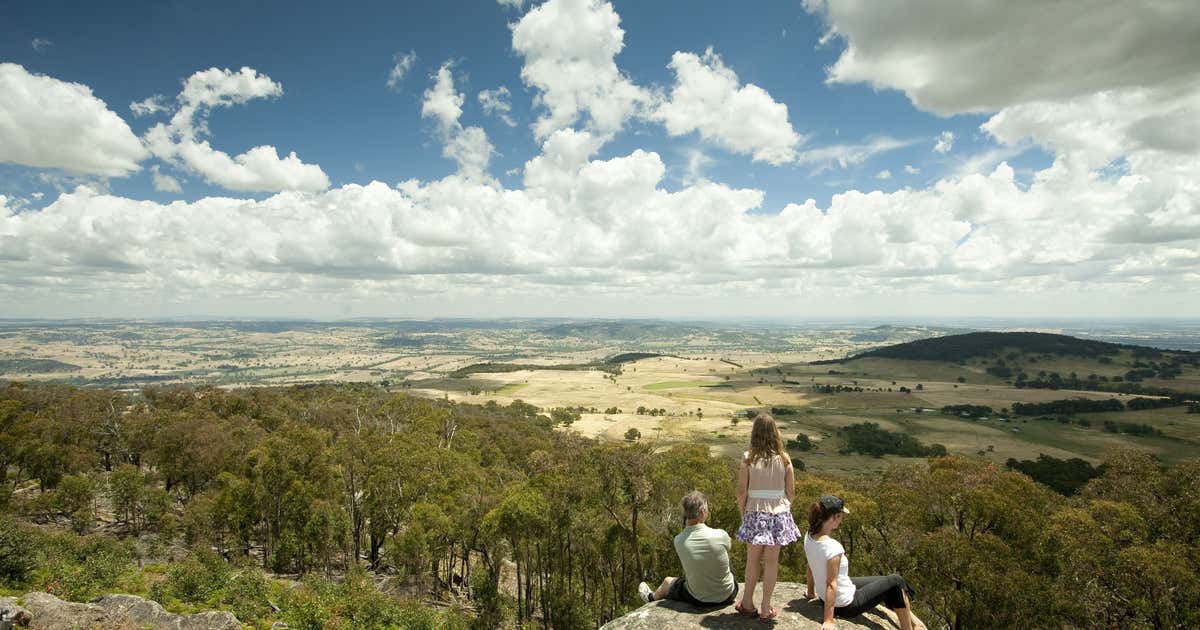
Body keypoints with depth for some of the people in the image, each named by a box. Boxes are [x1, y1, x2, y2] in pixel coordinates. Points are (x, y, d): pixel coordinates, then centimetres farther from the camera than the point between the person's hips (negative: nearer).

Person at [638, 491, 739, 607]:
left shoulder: (678, 541, -21)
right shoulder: (721, 535, -25)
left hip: (698, 600, 0)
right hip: (728, 596, 0)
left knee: (667, 581, 31)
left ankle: (651, 597, 65)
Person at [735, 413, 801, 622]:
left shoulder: (748, 458, -10)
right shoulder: (783, 458, -5)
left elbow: (741, 491, -8)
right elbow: (791, 492, 1)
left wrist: (743, 513, 6)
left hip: (755, 513, -1)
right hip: (779, 514, 1)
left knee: (752, 559, 15)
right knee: (771, 561, 11)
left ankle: (747, 604, 26)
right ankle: (765, 609, 19)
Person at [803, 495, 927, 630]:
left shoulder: (809, 536, -9)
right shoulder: (833, 548, -34)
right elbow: (831, 585, -28)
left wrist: (811, 592, 16)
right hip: (846, 606, -8)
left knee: (884, 582, 26)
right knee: (896, 582, 9)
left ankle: (911, 618, 42)